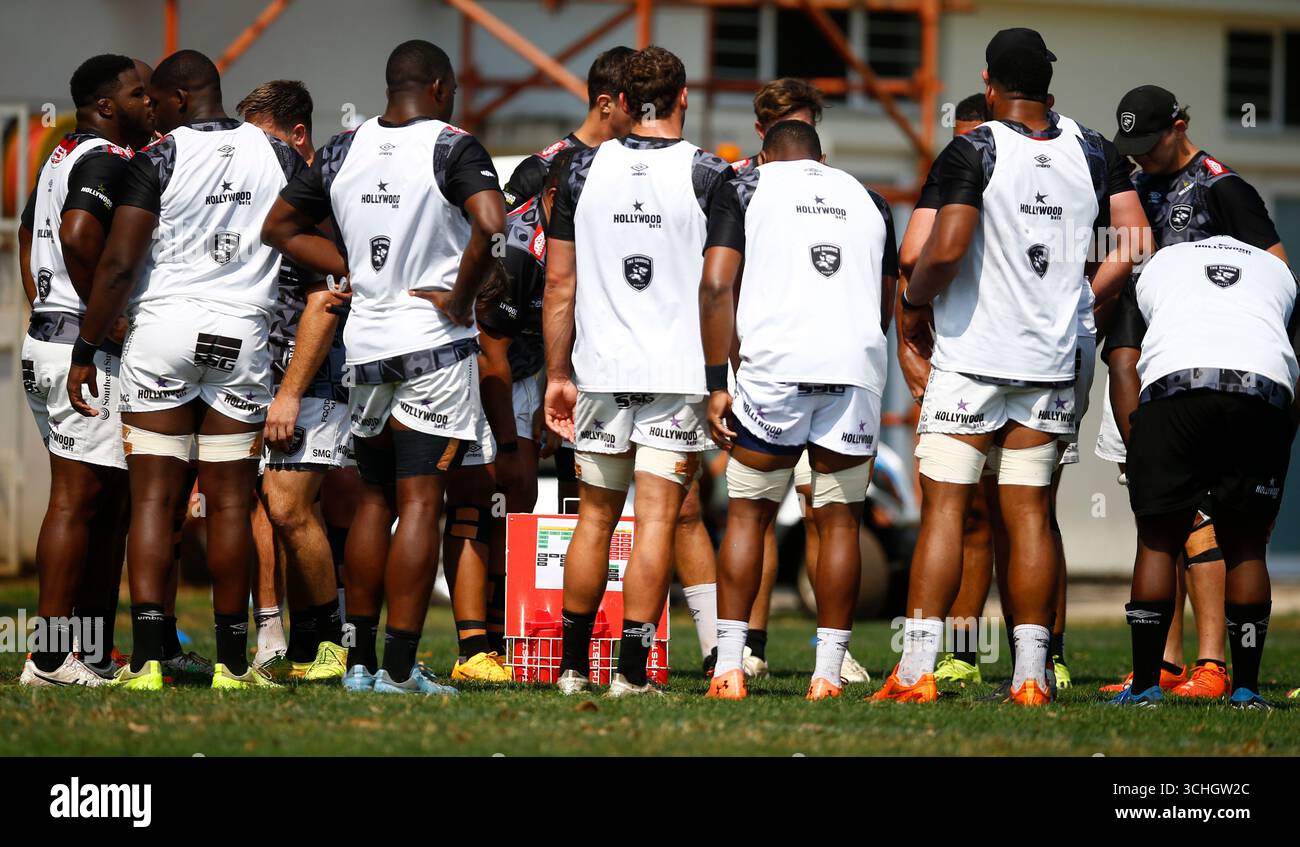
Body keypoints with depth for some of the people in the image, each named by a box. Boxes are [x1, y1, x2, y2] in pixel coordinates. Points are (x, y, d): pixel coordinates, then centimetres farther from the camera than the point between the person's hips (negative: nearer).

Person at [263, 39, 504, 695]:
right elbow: (491, 224, -26)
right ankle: (400, 670, -7)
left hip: (366, 344, 5)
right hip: (435, 345, -5)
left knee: (374, 499, 16)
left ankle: (359, 663, 17)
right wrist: (458, 296, -13)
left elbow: (280, 227, 17)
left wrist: (357, 271, 13)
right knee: (419, 504, -4)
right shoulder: (452, 148, -9)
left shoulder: (343, 150, 9)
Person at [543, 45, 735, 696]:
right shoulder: (709, 176, -4)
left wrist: (558, 375, 13)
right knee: (656, 519, -3)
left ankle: (573, 663, 19)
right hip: (679, 373, -3)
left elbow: (560, 284, 7)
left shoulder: (584, 171, 5)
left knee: (595, 516, 13)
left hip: (600, 372, 3)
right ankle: (632, 670, -6)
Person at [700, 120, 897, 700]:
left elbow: (717, 287, 1)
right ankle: (828, 672, 6)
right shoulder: (868, 201, 23)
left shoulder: (746, 190, 13)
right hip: (857, 369, 2)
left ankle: (729, 667, 3)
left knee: (748, 515, 8)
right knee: (839, 521, 8)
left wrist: (715, 384, 1)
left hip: (774, 367, -2)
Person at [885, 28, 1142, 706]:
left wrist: (914, 302, -1)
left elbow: (945, 250, -20)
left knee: (944, 506, -3)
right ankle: (1031, 674, 5)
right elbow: (1136, 246, 3)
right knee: (1029, 514, 7)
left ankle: (915, 668, -7)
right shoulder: (1092, 152, 5)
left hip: (970, 361, -4)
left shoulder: (976, 151, -11)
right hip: (1051, 364, 4)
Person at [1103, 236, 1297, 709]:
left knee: (1159, 542, 9)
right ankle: (1246, 689, 13)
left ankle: (1145, 686, 7)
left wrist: (1137, 450, 14)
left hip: (1173, 386, -1)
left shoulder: (1153, 269, 31)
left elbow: (1123, 367, 17)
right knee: (1245, 546, 13)